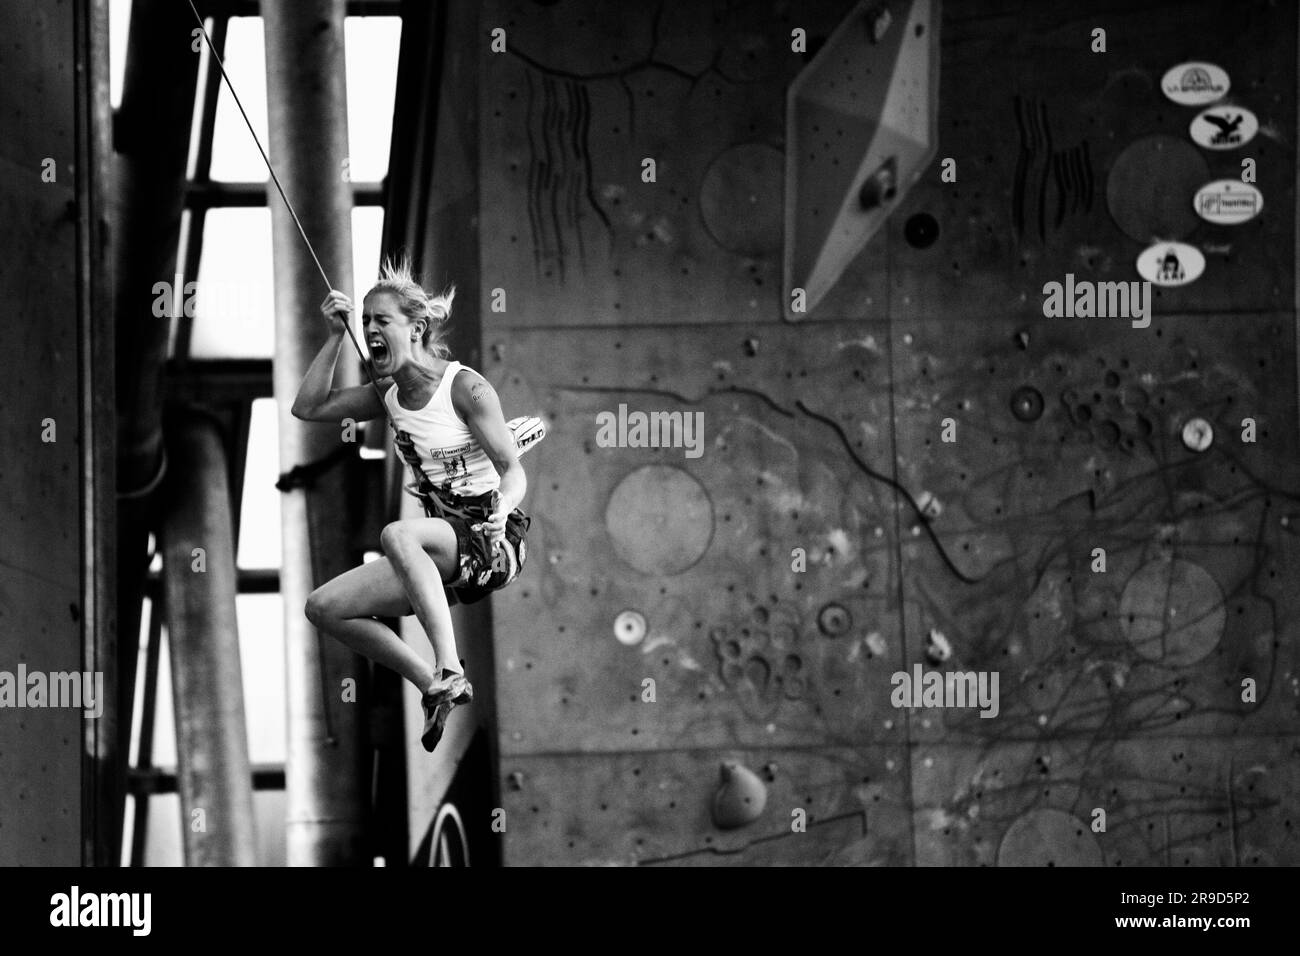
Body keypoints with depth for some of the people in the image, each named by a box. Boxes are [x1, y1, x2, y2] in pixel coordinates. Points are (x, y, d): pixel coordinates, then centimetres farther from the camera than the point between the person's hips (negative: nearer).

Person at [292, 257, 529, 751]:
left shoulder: (466, 388, -11)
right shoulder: (389, 396, 10)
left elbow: (513, 471, -13)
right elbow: (307, 408, 13)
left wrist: (501, 511, -35)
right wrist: (335, 337, 6)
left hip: (492, 543, -8)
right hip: (441, 552, 8)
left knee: (397, 535, -37)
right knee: (324, 607, -2)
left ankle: (450, 670, -40)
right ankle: (435, 686, 4)